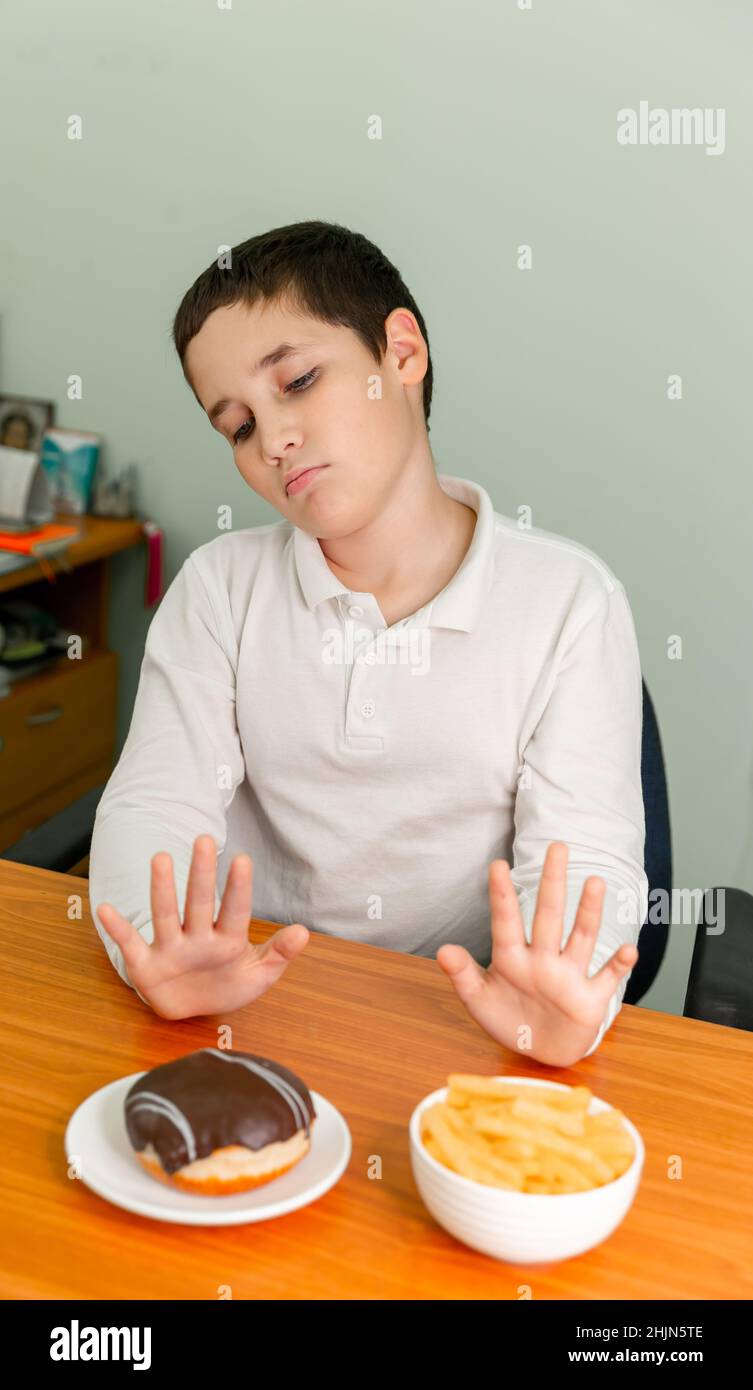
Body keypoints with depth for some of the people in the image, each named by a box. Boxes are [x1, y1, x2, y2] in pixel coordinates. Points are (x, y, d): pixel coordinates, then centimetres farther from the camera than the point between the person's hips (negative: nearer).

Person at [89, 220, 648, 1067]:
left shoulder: (568, 600, -4)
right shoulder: (221, 589, 4)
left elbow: (585, 852, -9)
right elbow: (153, 803, -5)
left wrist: (557, 996, -31)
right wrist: (160, 949, -26)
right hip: (260, 1006, 1)